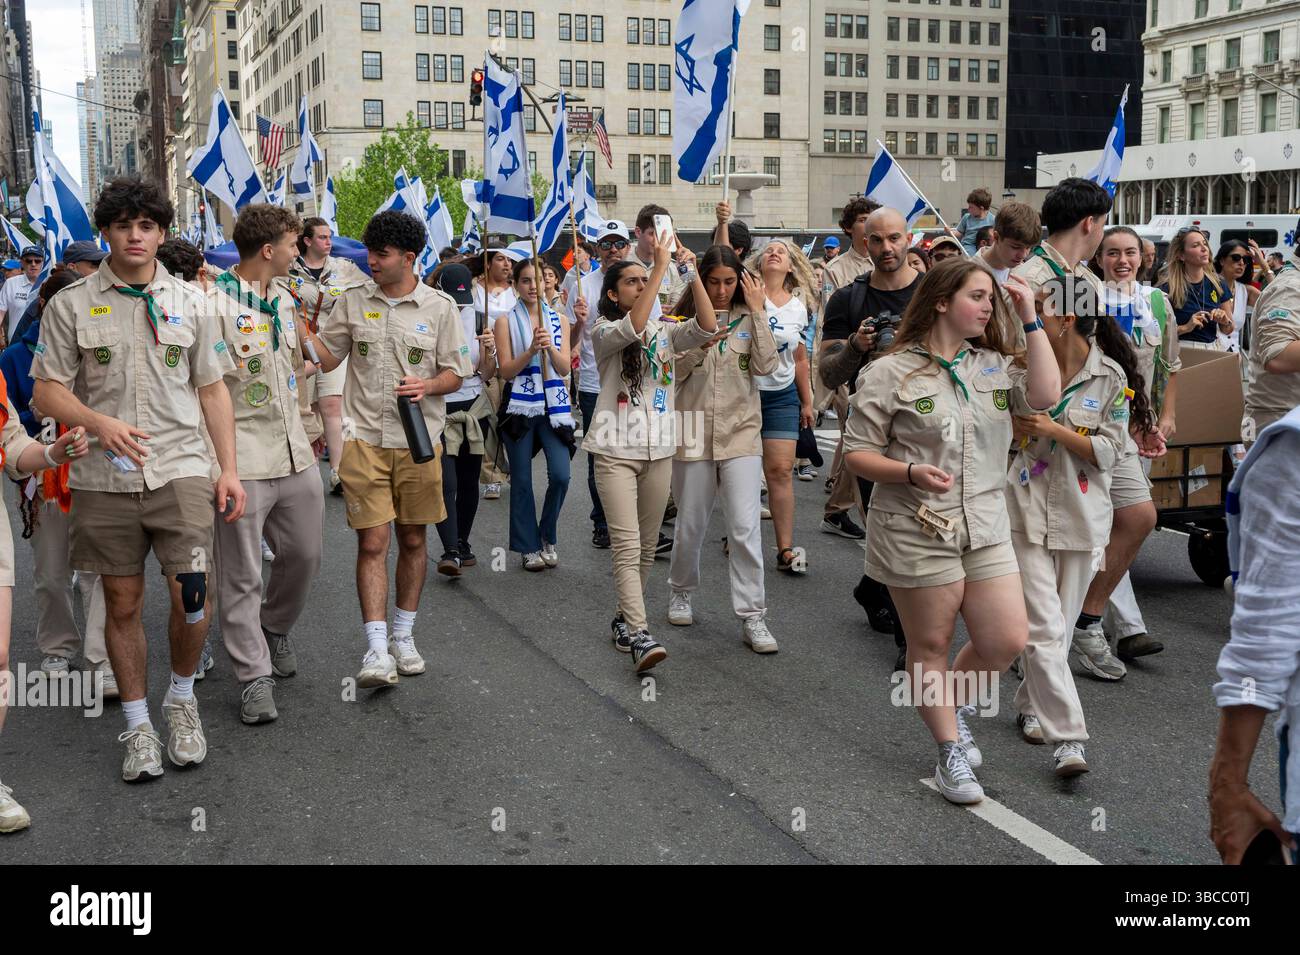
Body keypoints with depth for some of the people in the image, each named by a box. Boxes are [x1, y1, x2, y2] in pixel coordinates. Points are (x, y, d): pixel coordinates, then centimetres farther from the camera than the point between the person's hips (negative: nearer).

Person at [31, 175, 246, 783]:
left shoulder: (188, 302, 10)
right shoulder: (71, 305, 4)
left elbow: (212, 391, 12)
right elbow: (47, 390, 2)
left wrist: (228, 468, 5)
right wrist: (99, 422, -17)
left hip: (181, 469, 0)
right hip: (104, 479, 0)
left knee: (191, 596, -9)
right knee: (123, 603, 7)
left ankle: (182, 697, 19)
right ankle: (137, 724, 22)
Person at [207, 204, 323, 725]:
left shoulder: (283, 298, 13)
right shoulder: (215, 304, -14)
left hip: (294, 452, 8)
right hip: (243, 460, -8)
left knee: (304, 553, 15)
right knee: (241, 573, 2)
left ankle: (275, 629, 40)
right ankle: (254, 676, 11)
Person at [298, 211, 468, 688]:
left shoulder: (439, 306, 1)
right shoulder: (353, 300, 6)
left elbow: (455, 373, 4)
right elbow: (326, 356, 12)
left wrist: (427, 386, -16)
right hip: (365, 439, 0)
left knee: (413, 540, 10)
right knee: (372, 542, -5)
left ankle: (403, 636, 25)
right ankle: (377, 650, -4)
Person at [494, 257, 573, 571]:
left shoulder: (558, 321, 10)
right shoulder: (506, 321, 2)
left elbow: (564, 368, 1)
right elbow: (506, 370, -4)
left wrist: (550, 347, -18)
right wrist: (531, 350, -19)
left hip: (553, 407, 2)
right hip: (520, 407, -2)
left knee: (560, 476, -9)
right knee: (522, 480, 2)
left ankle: (547, 537, 14)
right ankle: (529, 547, 14)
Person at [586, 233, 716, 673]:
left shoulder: (665, 332, 11)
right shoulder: (604, 331, -3)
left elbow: (707, 327, -6)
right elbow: (632, 328, -26)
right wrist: (661, 265, -25)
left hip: (659, 449, 5)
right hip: (616, 450, -5)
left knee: (646, 546, 11)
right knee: (627, 546, -13)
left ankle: (624, 617, 27)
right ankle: (639, 635, -17)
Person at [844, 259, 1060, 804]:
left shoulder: (994, 366, 8)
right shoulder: (891, 372, -7)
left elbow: (1045, 396, -9)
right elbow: (857, 453, -6)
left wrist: (1031, 321, -7)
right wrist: (910, 472, -23)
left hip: (985, 526, 5)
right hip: (917, 530, -5)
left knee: (1007, 640, 2)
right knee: (931, 645, 7)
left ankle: (953, 703, 31)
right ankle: (951, 753, 22)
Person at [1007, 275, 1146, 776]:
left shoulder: (1112, 377, -5)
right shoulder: (1023, 366, 0)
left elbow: (1108, 451, -8)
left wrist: (1054, 429, -17)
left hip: (1082, 515, 0)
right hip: (1027, 510, 0)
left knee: (1059, 626, 13)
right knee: (1044, 628, -9)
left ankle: (1032, 705, 35)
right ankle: (1066, 736, -9)